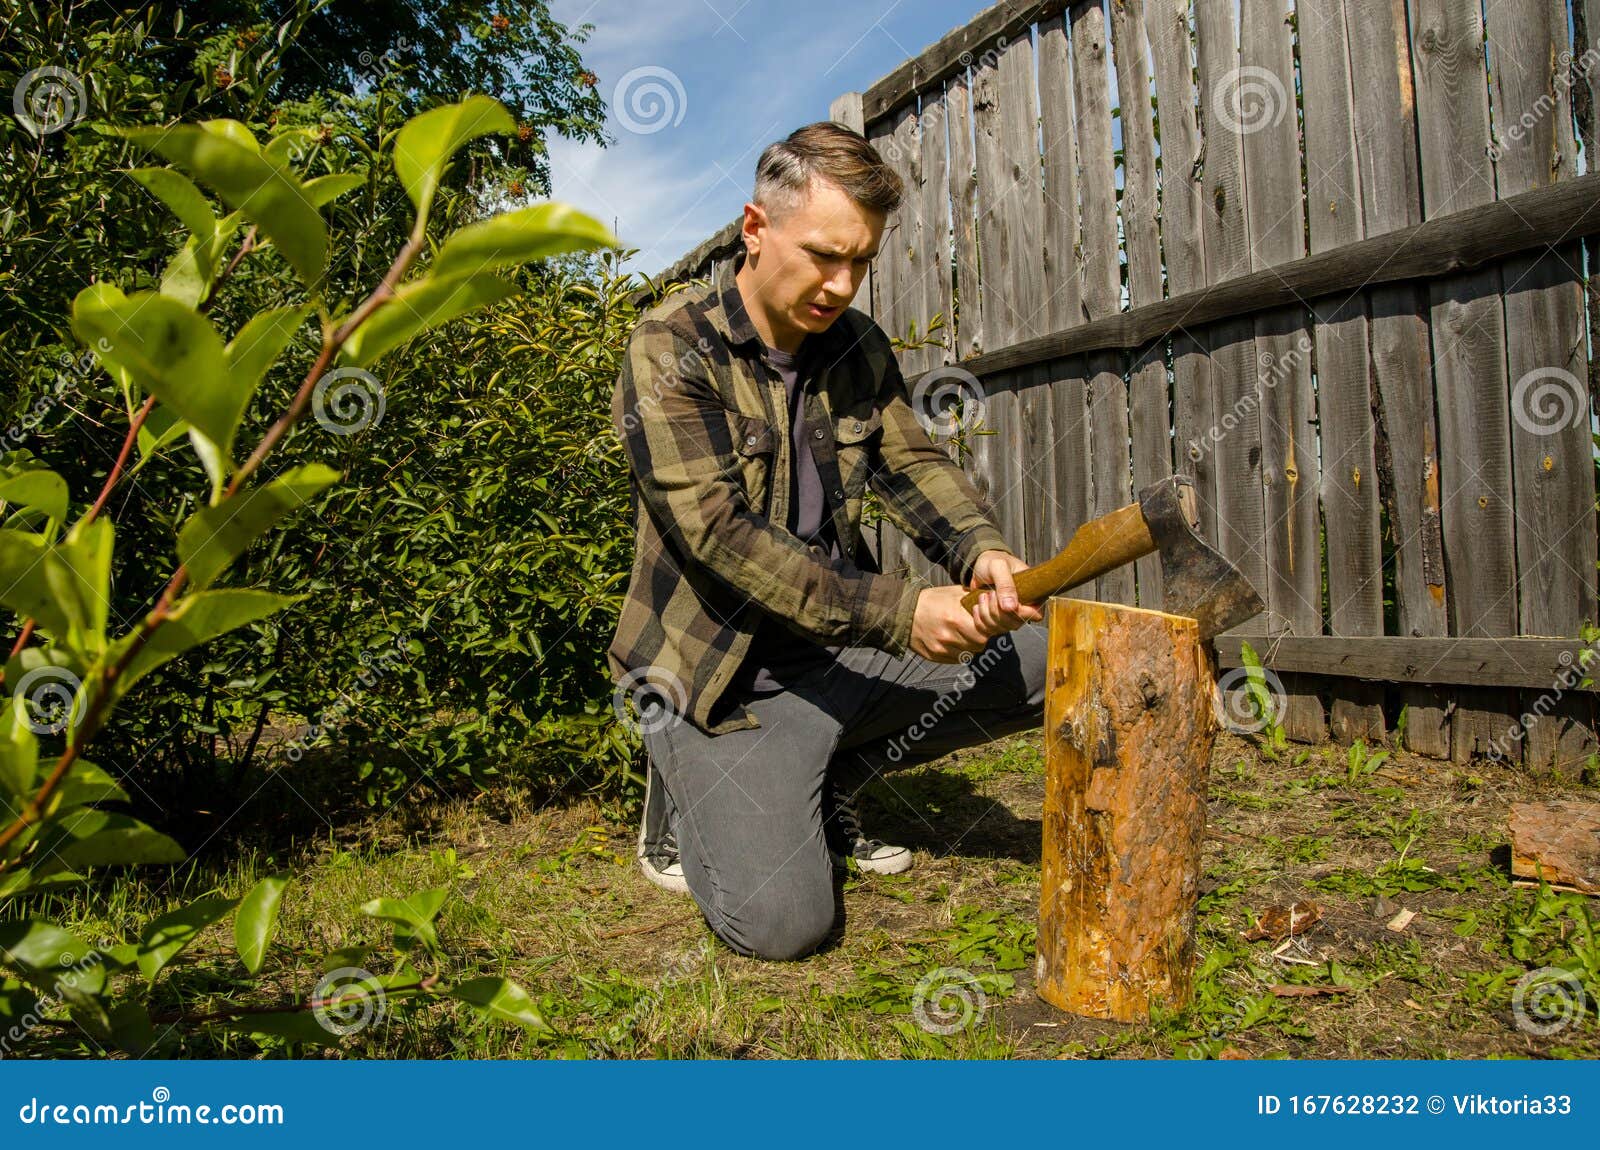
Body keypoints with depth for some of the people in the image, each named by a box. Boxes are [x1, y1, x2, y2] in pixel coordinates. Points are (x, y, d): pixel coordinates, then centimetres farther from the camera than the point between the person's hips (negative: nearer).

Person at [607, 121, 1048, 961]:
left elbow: (913, 466, -1)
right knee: (779, 922, -20)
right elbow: (718, 534, -24)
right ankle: (686, 803, 15)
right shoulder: (671, 348, -15)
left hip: (847, 644, 7)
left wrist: (982, 552, -25)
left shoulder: (859, 347, 5)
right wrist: (896, 614, -30)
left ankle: (830, 783, 13)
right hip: (722, 669, -6)